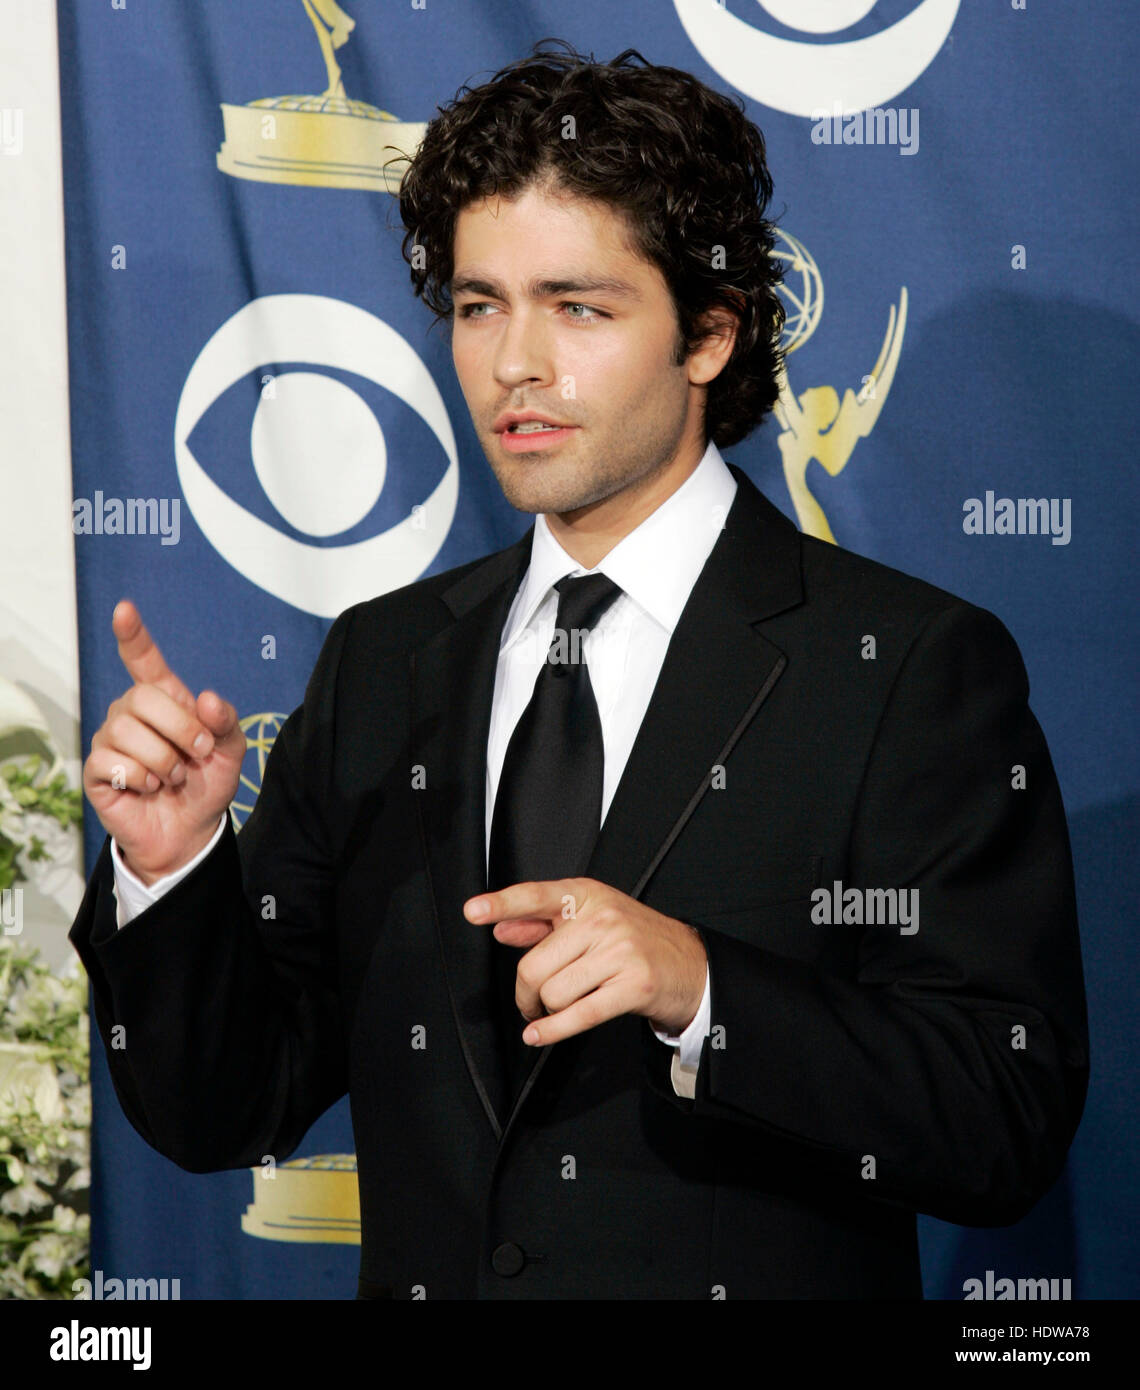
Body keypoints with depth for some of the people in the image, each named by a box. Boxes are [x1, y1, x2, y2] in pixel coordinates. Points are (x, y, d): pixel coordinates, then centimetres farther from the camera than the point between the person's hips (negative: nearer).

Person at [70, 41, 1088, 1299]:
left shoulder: (916, 666, -7)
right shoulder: (378, 665, 7)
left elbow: (1010, 1126, -13)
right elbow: (227, 1111, 6)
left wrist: (701, 993, -24)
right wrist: (171, 864, -10)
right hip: (425, 1272, 4)